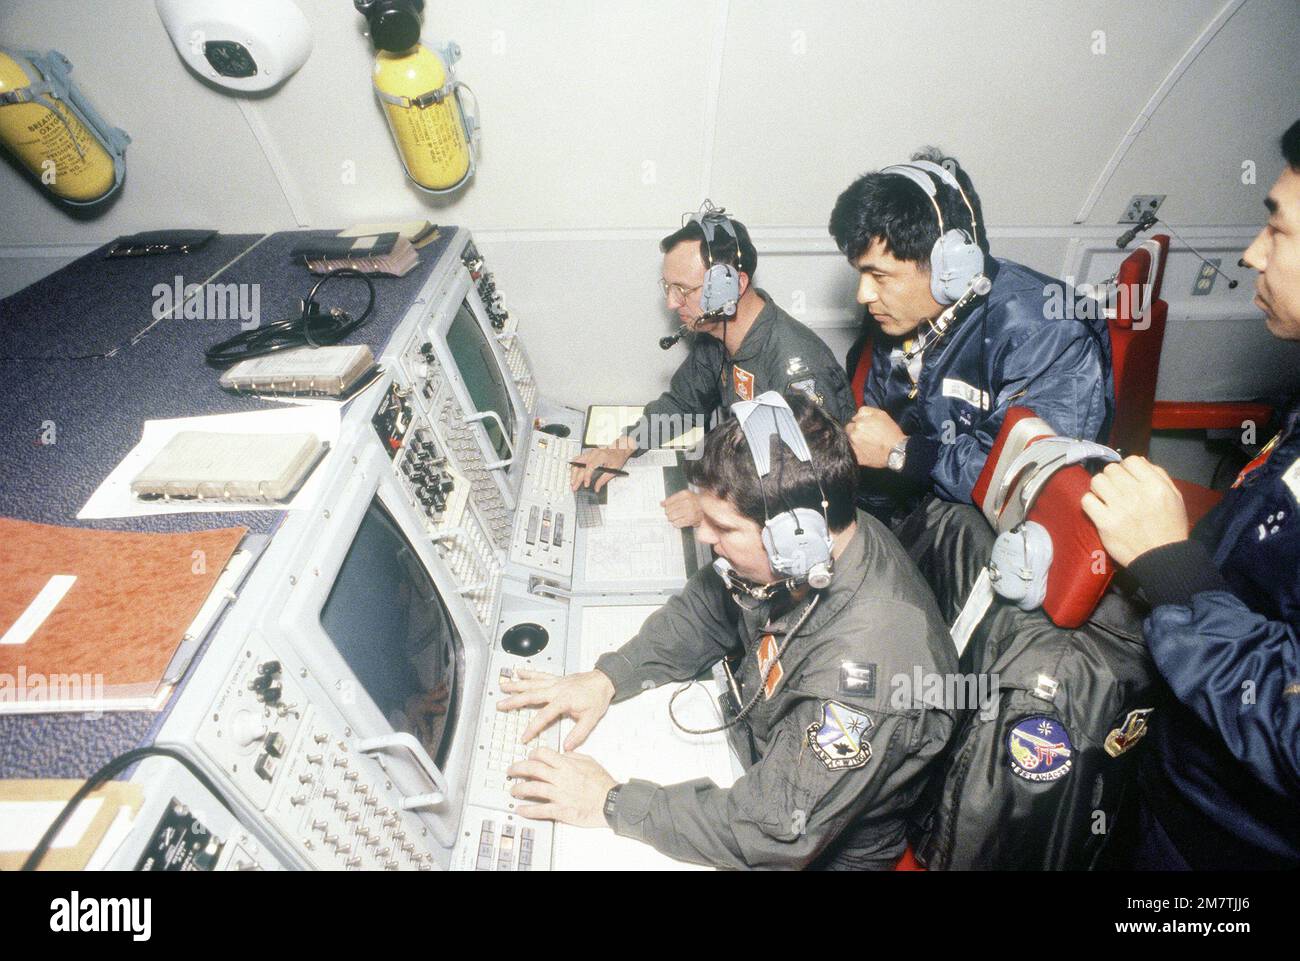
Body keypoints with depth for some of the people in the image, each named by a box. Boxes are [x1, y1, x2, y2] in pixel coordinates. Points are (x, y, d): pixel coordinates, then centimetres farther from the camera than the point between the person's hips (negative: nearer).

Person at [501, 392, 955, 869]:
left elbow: (776, 834, -32)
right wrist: (606, 679, -14)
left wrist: (611, 803, -27)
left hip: (823, 852, -6)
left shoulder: (868, 659, -40)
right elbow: (706, 610, -2)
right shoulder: (813, 550, -18)